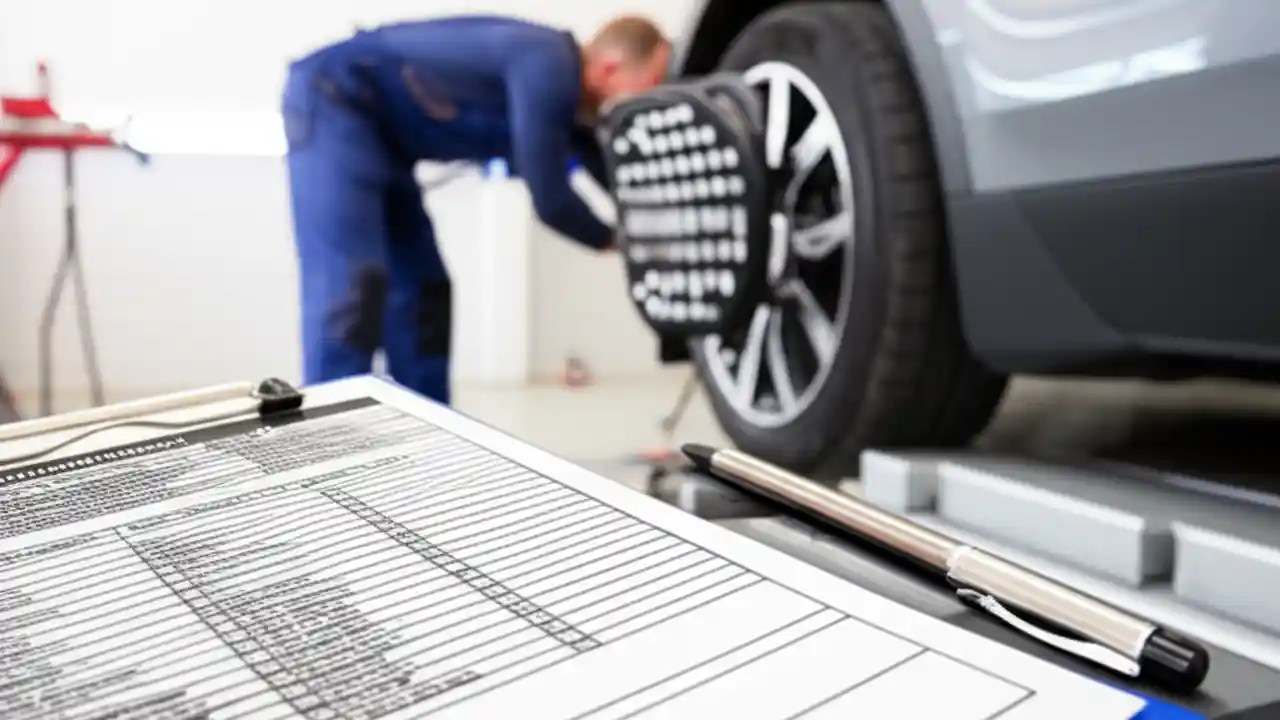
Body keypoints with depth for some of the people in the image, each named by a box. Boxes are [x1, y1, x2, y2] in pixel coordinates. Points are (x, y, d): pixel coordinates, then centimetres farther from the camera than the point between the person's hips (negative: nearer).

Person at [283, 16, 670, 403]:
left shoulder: (572, 98, 6)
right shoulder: (547, 67, -23)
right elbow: (549, 199, -22)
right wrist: (616, 240, -6)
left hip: (373, 122, 10)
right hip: (333, 103, -10)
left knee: (418, 289, 8)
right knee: (350, 288, -16)